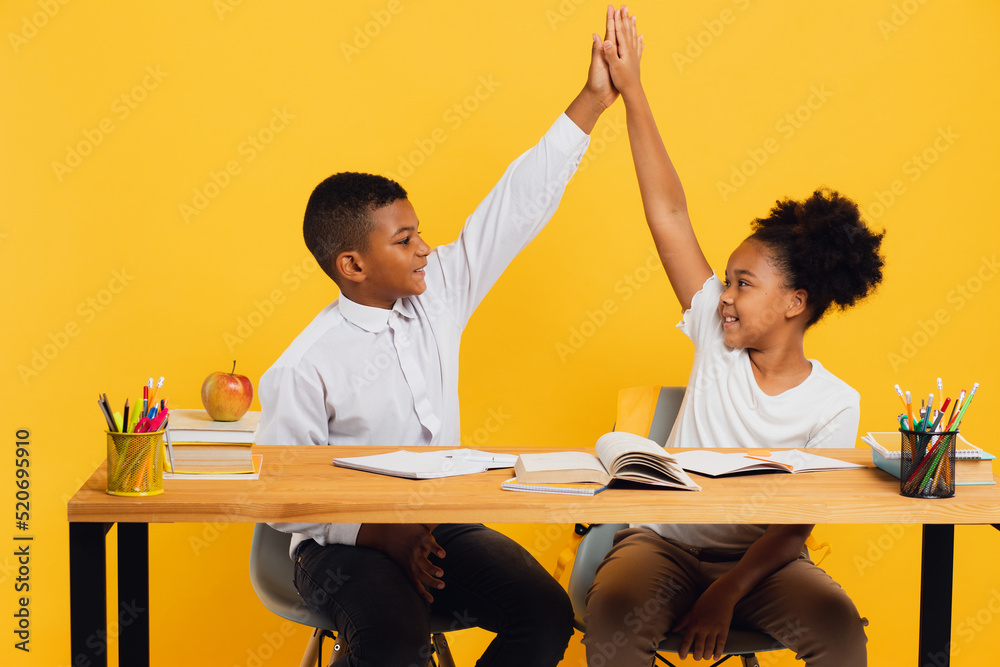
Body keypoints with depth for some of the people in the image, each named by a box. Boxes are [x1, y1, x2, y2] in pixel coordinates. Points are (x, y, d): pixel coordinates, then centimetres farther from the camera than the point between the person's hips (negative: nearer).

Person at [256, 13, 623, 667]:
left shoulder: (439, 295, 2)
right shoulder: (305, 368, -13)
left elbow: (518, 204, 3)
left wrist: (592, 102, 1)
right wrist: (381, 535, -20)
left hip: (443, 528, 6)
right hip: (346, 542, -6)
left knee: (548, 613, -16)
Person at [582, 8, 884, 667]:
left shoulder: (835, 405, -7)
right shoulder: (718, 341, -2)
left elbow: (794, 524, -9)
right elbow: (669, 216, -5)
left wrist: (726, 594, -23)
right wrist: (630, 91, -8)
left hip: (761, 560, -1)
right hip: (665, 543, 1)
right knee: (613, 613, -31)